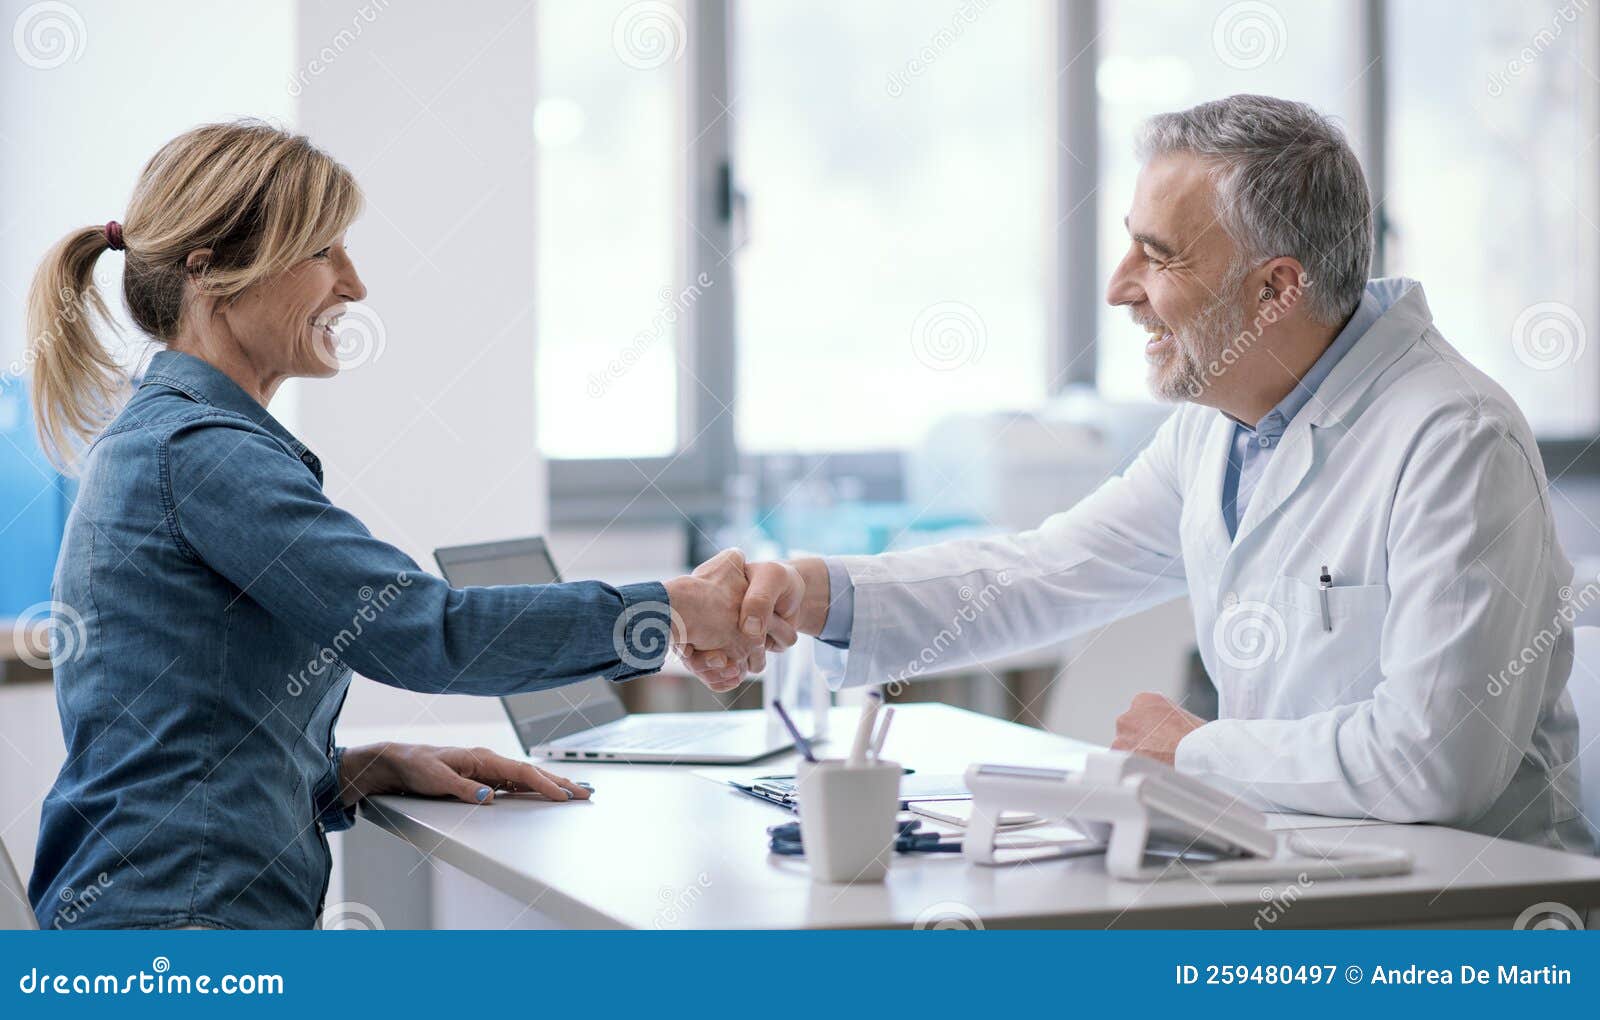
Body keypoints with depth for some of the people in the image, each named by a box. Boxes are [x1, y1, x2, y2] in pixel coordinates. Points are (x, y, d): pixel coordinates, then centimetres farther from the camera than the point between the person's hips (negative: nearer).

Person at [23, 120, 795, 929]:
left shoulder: (150, 440, 20)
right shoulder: (197, 452, -11)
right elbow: (428, 633, -17)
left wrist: (374, 768, 9)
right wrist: (681, 608, -9)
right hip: (181, 918, -10)